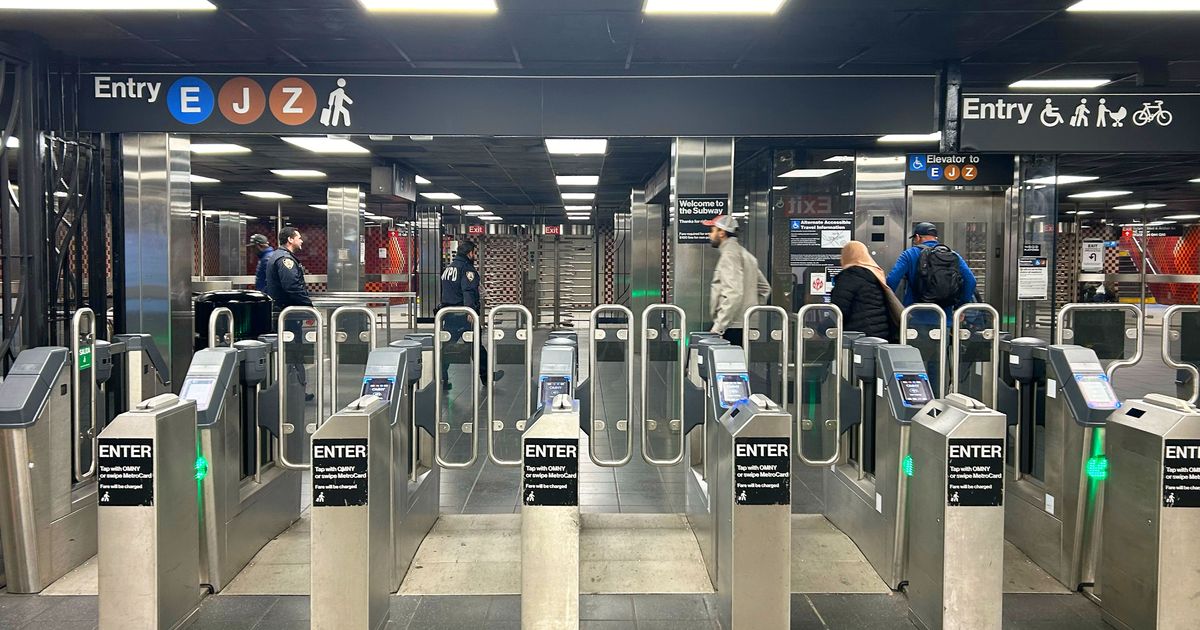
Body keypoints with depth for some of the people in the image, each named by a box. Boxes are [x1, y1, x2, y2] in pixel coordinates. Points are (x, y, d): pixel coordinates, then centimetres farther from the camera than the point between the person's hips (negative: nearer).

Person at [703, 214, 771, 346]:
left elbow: (733, 293, -20)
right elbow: (765, 288, 24)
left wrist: (718, 327, -19)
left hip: (732, 327, -9)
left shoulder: (729, 255, -9)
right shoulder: (745, 254, 20)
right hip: (747, 326, 9)